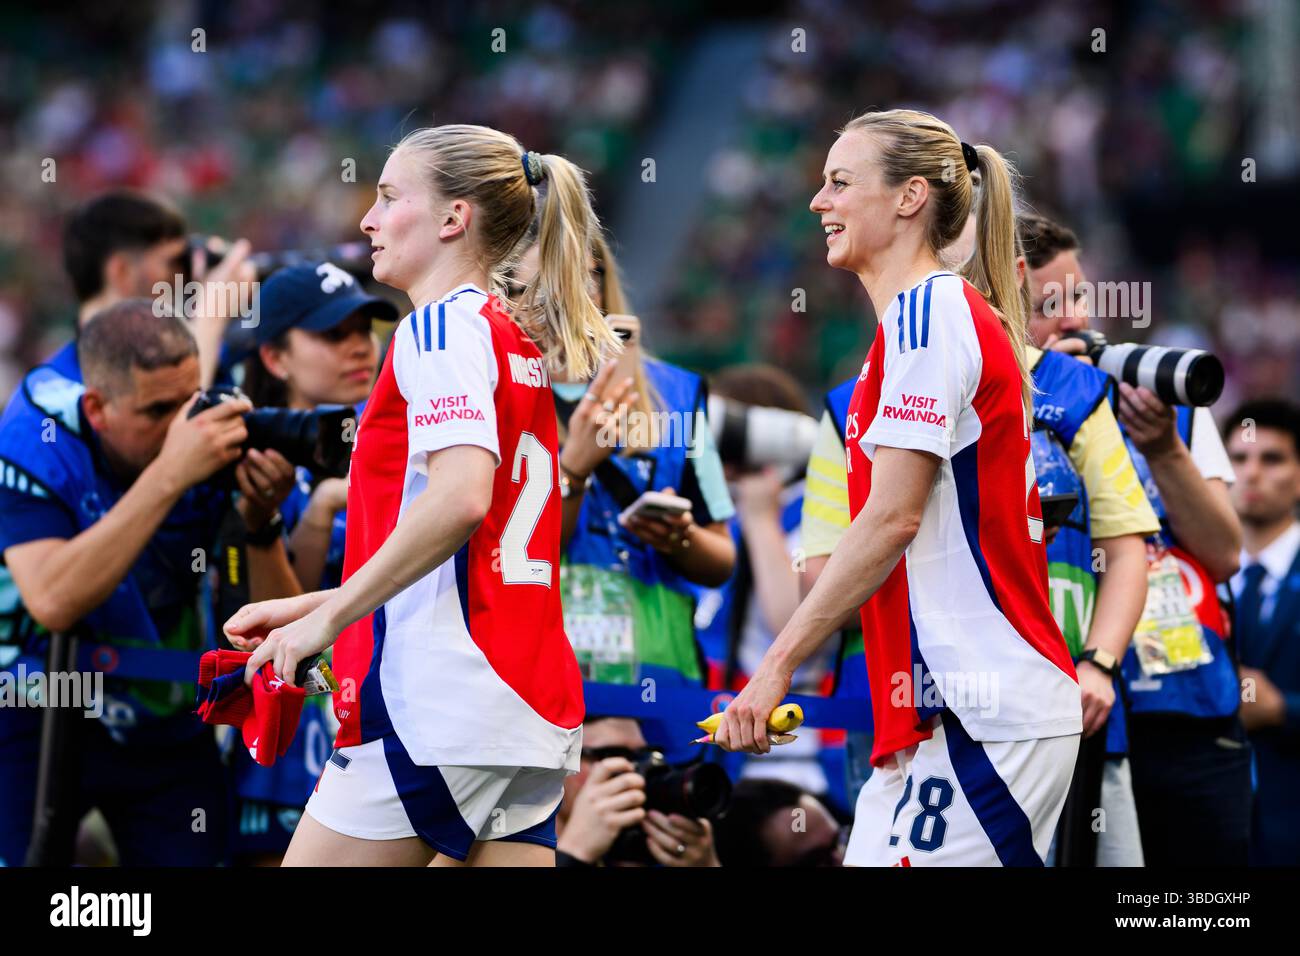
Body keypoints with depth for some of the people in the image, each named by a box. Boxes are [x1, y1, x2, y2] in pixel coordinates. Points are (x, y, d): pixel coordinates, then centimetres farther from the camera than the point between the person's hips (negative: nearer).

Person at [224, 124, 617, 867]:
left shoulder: (442, 325, -7)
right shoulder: (520, 343, 20)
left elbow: (458, 497, -23)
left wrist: (327, 618, -18)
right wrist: (312, 605, 21)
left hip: (440, 705, -9)